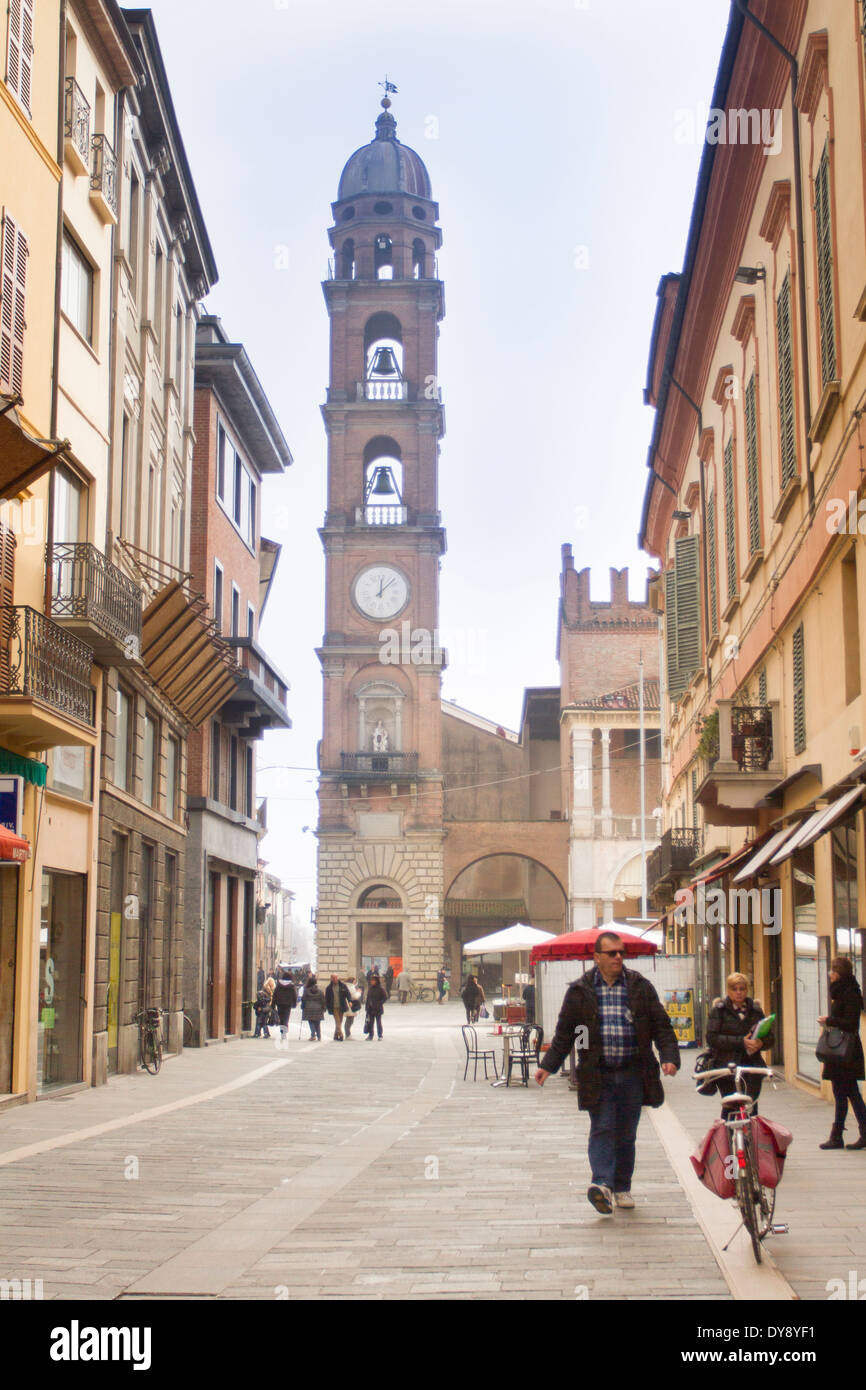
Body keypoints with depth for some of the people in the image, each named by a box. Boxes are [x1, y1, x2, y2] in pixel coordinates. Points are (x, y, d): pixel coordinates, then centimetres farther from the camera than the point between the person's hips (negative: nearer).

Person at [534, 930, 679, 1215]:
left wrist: (670, 1057, -9)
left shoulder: (640, 987, 5)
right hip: (597, 1074, -1)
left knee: (626, 1133, 8)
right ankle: (602, 1184, -20)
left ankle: (622, 1188, 19)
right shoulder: (580, 991, 3)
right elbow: (565, 1032, 9)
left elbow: (661, 1025, 6)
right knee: (602, 1129, -11)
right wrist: (548, 1066, 4)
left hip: (632, 1074, 1)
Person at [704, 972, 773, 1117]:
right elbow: (712, 1038, -10)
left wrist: (761, 1043, -11)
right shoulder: (718, 1010, 3)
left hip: (752, 1067, 3)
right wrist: (741, 1042, -18)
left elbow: (770, 1038, 13)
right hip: (726, 1067, -3)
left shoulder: (755, 1010, 14)